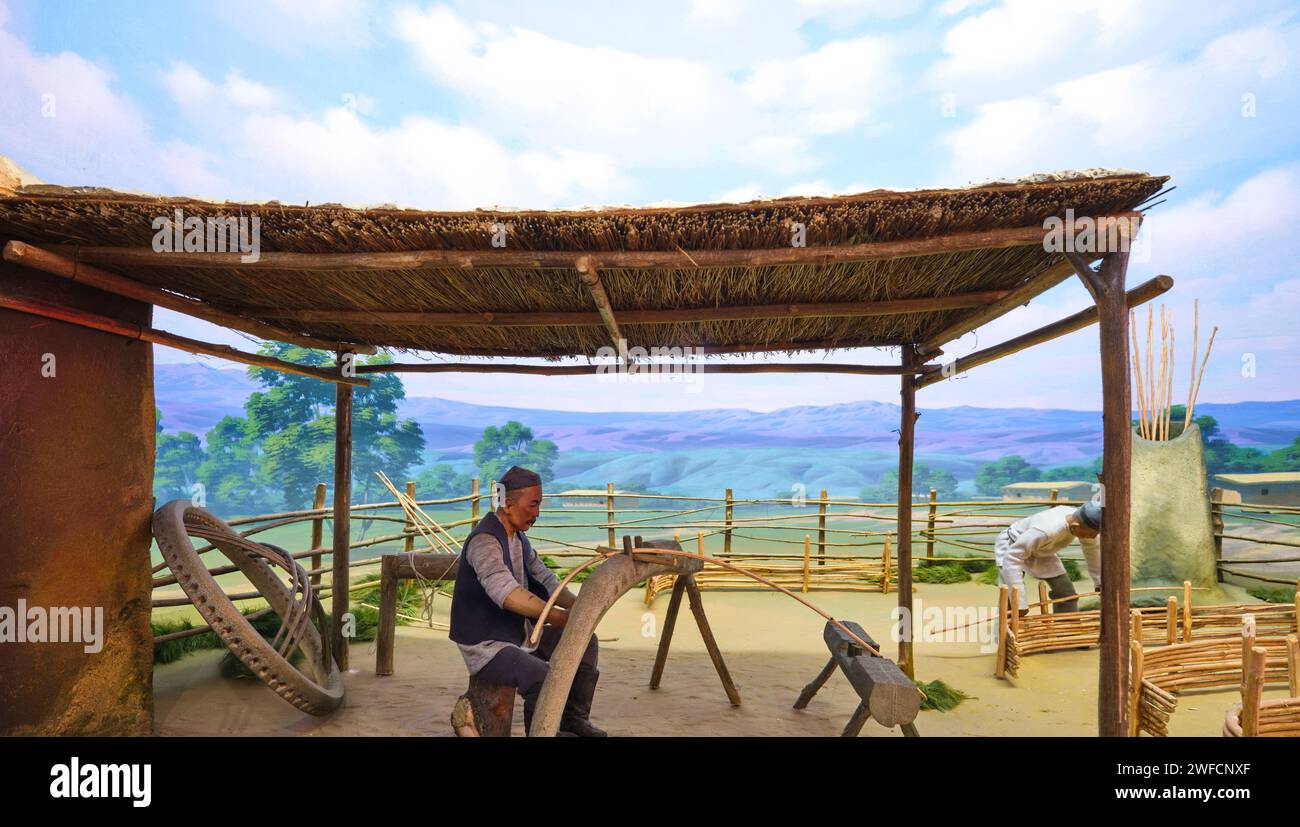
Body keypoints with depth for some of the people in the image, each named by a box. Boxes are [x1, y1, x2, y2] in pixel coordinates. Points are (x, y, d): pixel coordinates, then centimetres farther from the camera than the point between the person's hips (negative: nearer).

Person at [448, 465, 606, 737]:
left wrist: (578, 605, -12)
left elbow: (544, 579, 5)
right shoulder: (485, 540, -24)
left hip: (519, 634, 9)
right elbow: (504, 591, -40)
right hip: (485, 646, -9)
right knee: (544, 676, -31)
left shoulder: (518, 537, 6)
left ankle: (573, 718, 15)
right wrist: (555, 616, -43)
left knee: (585, 642, 6)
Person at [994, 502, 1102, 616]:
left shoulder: (1082, 522, -21)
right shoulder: (1045, 531, -43)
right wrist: (1019, 602, -44)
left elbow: (1092, 548, 3)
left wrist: (1099, 581, 11)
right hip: (1011, 546, -7)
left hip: (1039, 551, 7)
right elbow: (1011, 558, -44)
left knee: (1066, 593, 7)